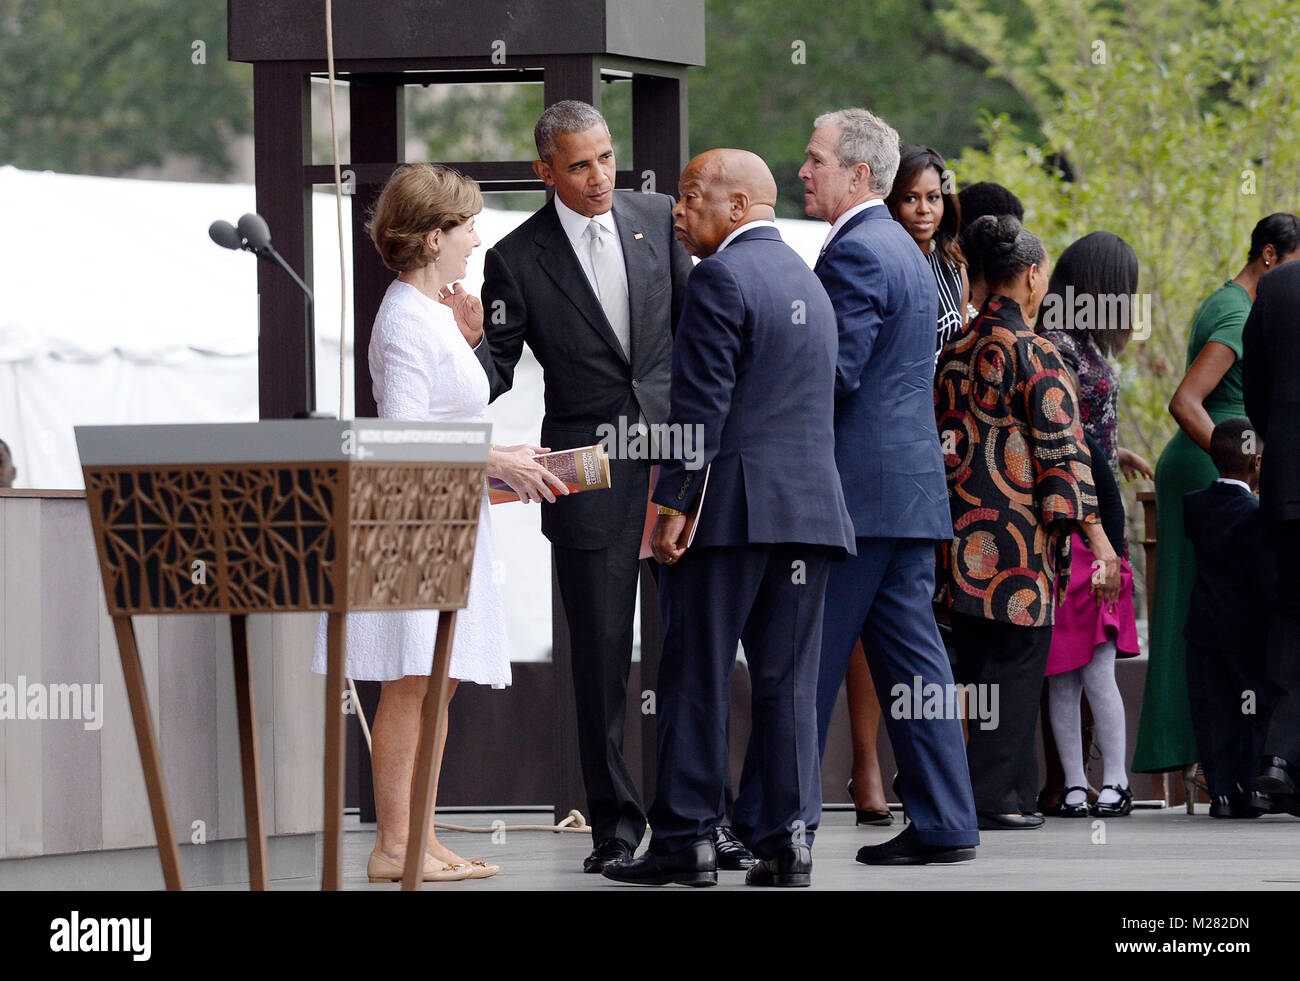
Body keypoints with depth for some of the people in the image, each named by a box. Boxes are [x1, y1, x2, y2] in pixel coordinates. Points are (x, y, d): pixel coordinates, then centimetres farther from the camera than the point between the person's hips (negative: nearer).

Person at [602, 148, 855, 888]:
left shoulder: (723, 278, -9)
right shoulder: (807, 279, 19)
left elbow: (703, 402, -15)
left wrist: (675, 503, -14)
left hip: (732, 504, -8)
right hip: (811, 506, 8)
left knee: (697, 676, -2)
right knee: (787, 680, 6)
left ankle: (686, 839, -1)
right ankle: (787, 839, 1)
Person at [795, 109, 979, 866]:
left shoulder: (854, 252, -13)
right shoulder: (905, 250, 19)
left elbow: (838, 374, -20)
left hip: (858, 486, -10)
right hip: (912, 483, 10)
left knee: (807, 662, -4)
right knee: (911, 659, 8)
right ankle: (944, 824, 6)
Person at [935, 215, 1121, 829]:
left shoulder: (954, 352, 10)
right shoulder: (1034, 356, -11)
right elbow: (1061, 454, -14)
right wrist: (1098, 541, -13)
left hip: (959, 522, 7)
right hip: (1020, 537, -7)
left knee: (980, 664, 12)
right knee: (1015, 664, -1)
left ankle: (1001, 792, 16)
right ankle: (995, 796, -2)